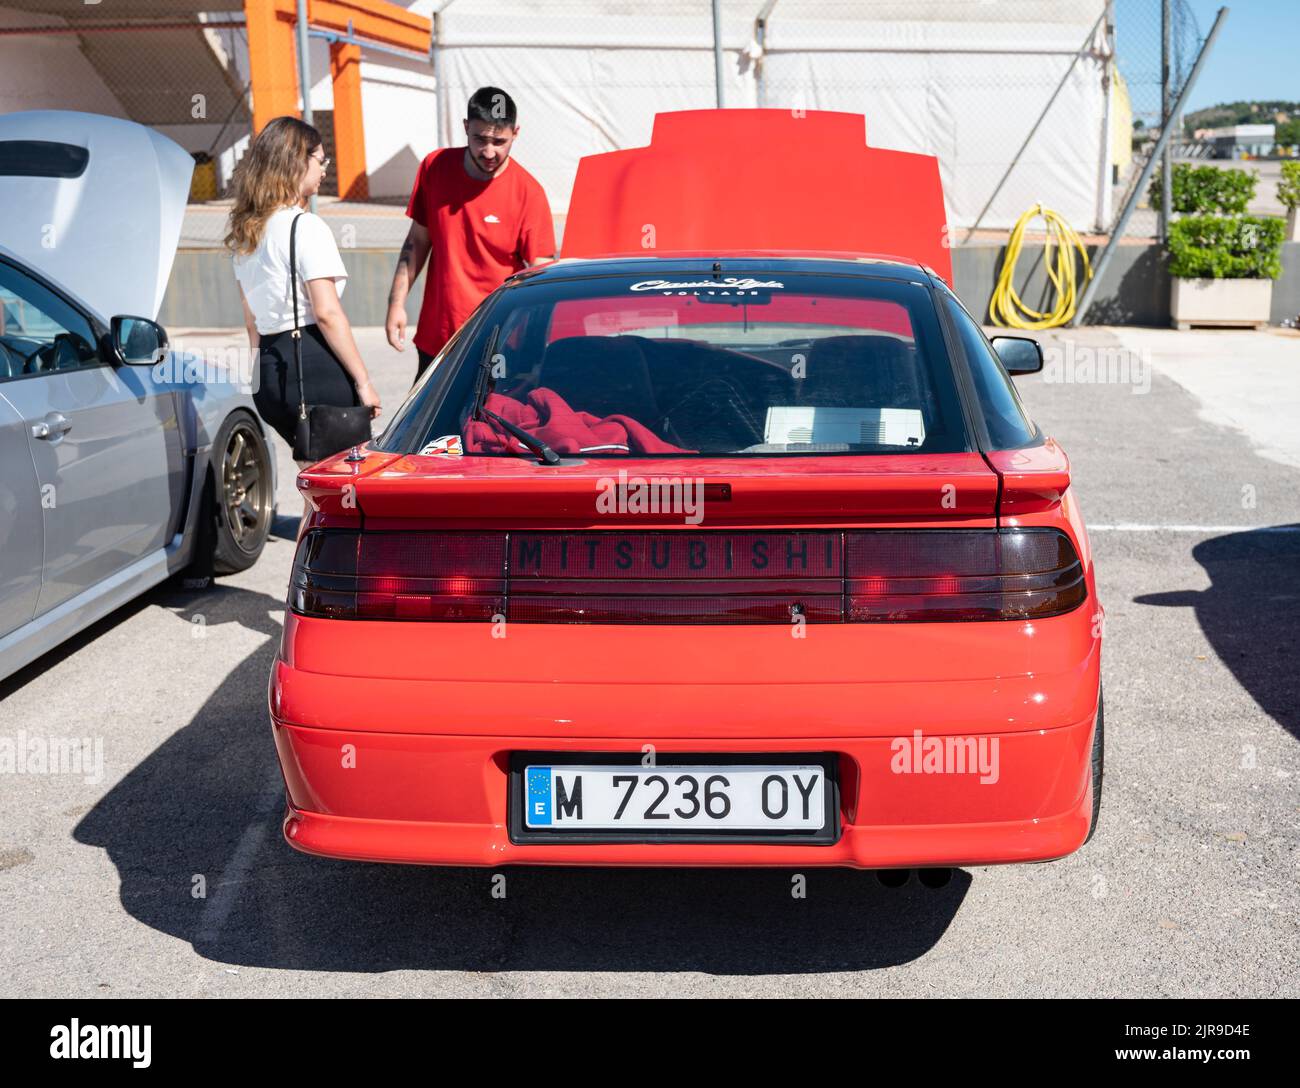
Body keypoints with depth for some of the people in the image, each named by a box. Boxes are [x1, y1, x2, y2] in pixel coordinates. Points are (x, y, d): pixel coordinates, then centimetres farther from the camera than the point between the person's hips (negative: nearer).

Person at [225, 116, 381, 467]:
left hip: (269, 372, 9)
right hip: (313, 362, -9)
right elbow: (327, 313, -16)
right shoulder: (305, 226, -10)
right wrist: (363, 381, -13)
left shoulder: (245, 232, 15)